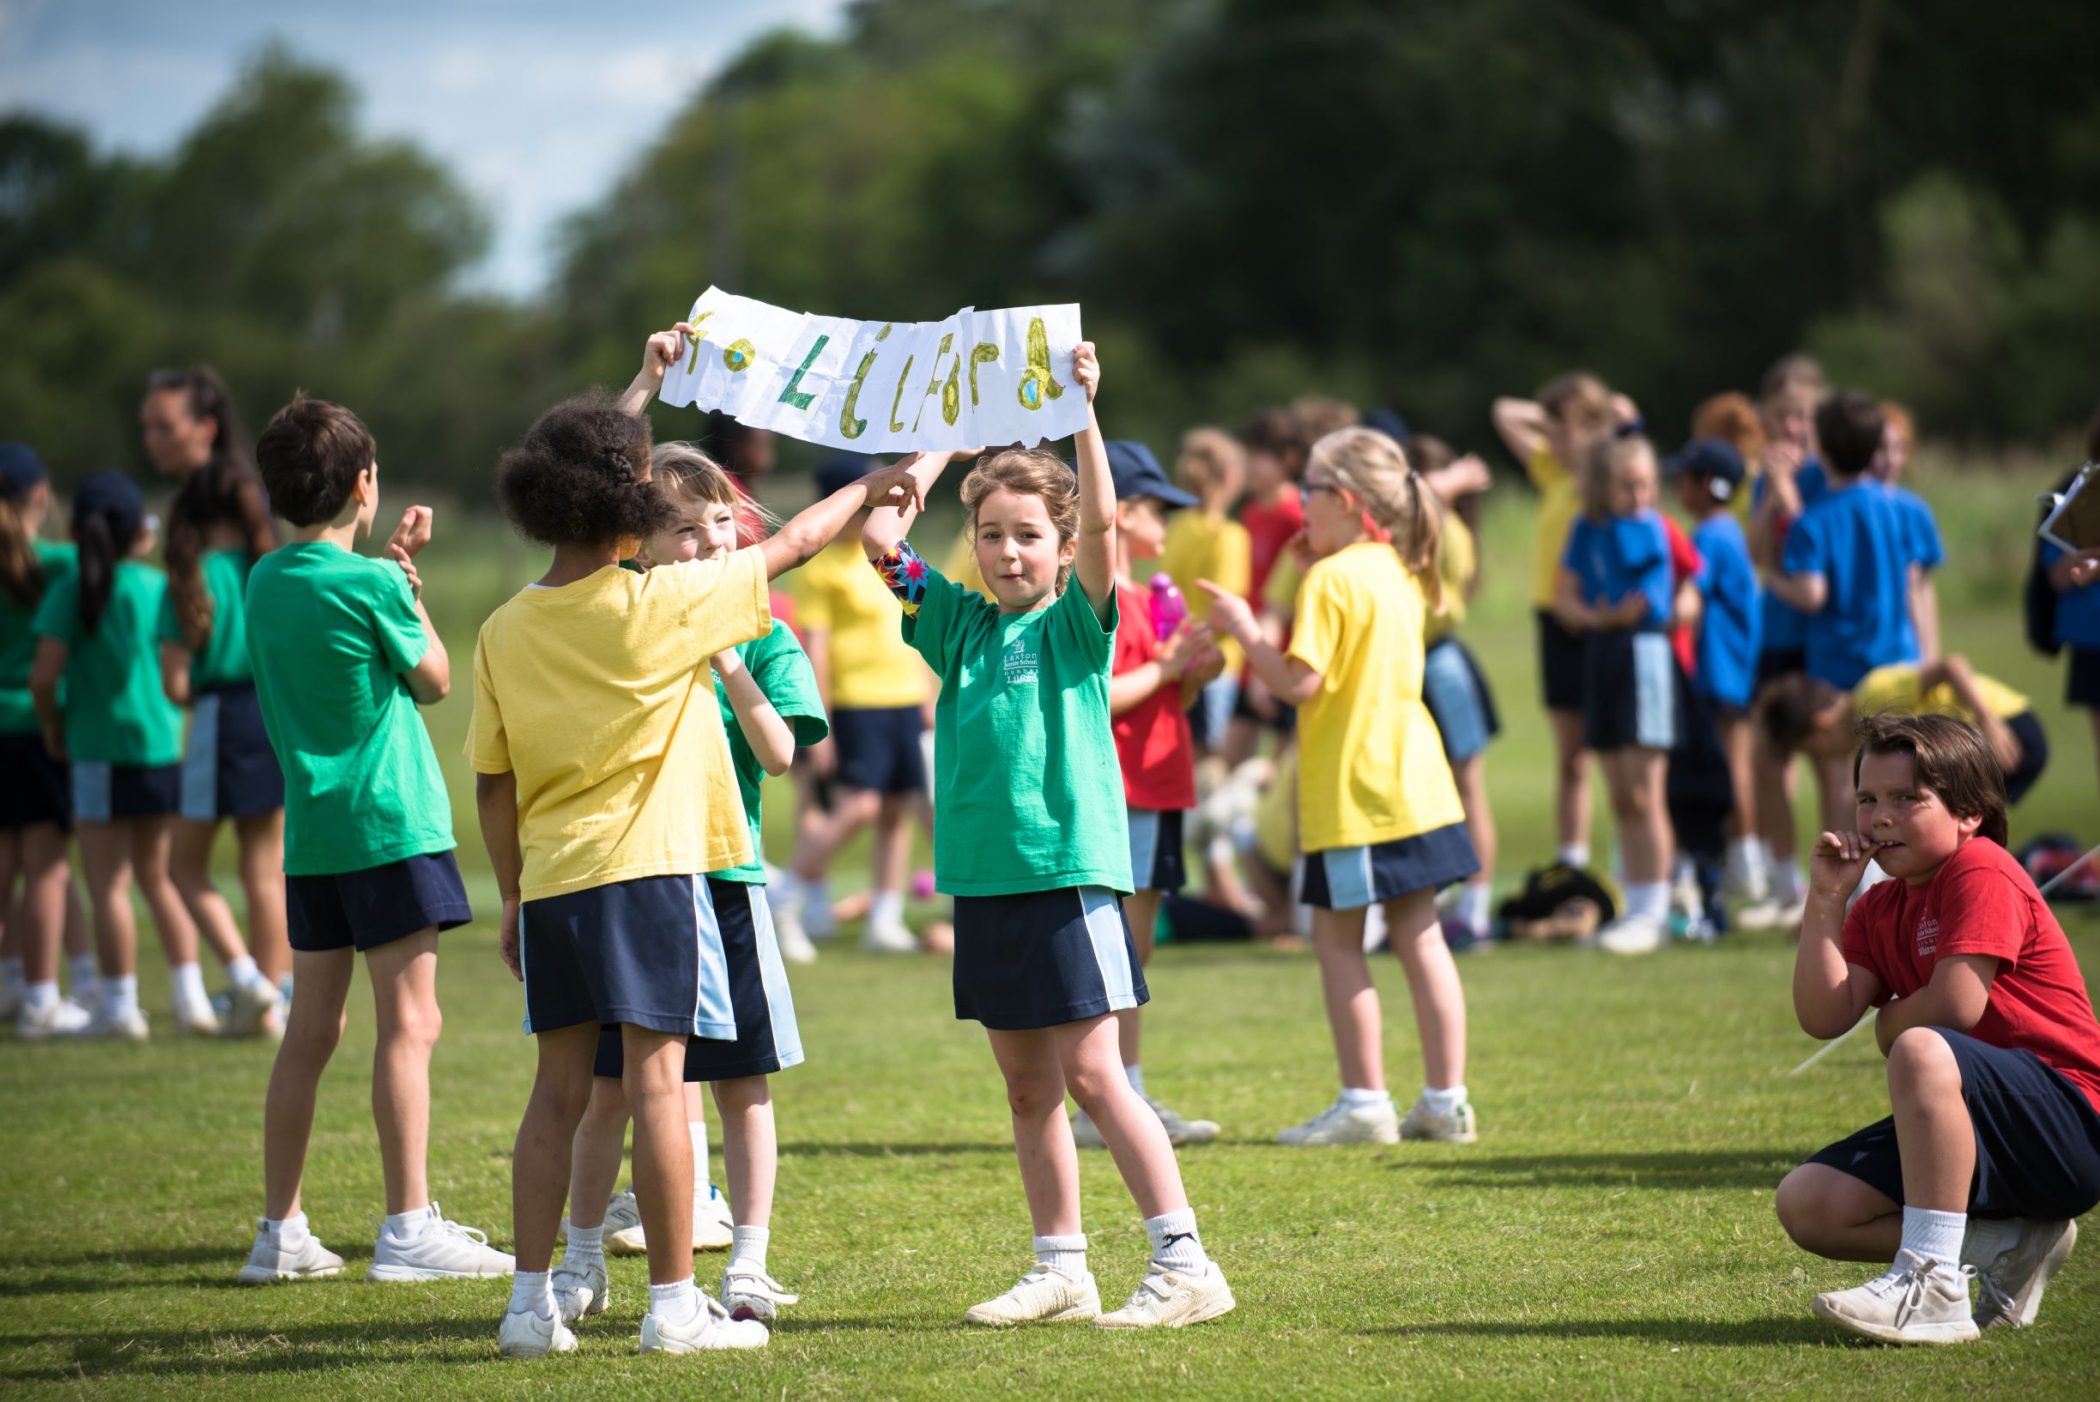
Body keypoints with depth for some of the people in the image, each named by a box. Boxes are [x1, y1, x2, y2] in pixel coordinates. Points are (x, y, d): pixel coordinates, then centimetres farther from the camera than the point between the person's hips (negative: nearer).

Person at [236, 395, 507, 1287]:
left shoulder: (267, 581, 8)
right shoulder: (369, 585, -12)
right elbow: (433, 680, 0)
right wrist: (407, 583, 10)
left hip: (311, 833, 7)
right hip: (389, 823, -7)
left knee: (311, 1030, 10)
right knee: (409, 1022, -5)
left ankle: (282, 1231, 11)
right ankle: (409, 1228, -8)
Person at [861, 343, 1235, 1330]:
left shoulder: (1076, 626, -1)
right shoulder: (959, 626, 12)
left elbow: (1101, 521, -16)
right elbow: (881, 537, 7)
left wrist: (1083, 411, -17)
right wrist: (944, 442, 13)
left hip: (1070, 870, -6)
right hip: (984, 878, 6)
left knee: (1092, 1074, -9)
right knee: (1026, 1085, 10)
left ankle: (1183, 1263, -7)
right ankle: (1060, 1268, 17)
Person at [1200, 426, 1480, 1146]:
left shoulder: (1331, 580, -15)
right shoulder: (1398, 573, 11)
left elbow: (1299, 683, -20)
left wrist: (1243, 630, -9)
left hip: (1354, 790, -8)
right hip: (1413, 781, 8)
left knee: (1337, 938, 1)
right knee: (1418, 937, 9)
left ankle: (1364, 1103, 1)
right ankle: (1445, 1099, 9)